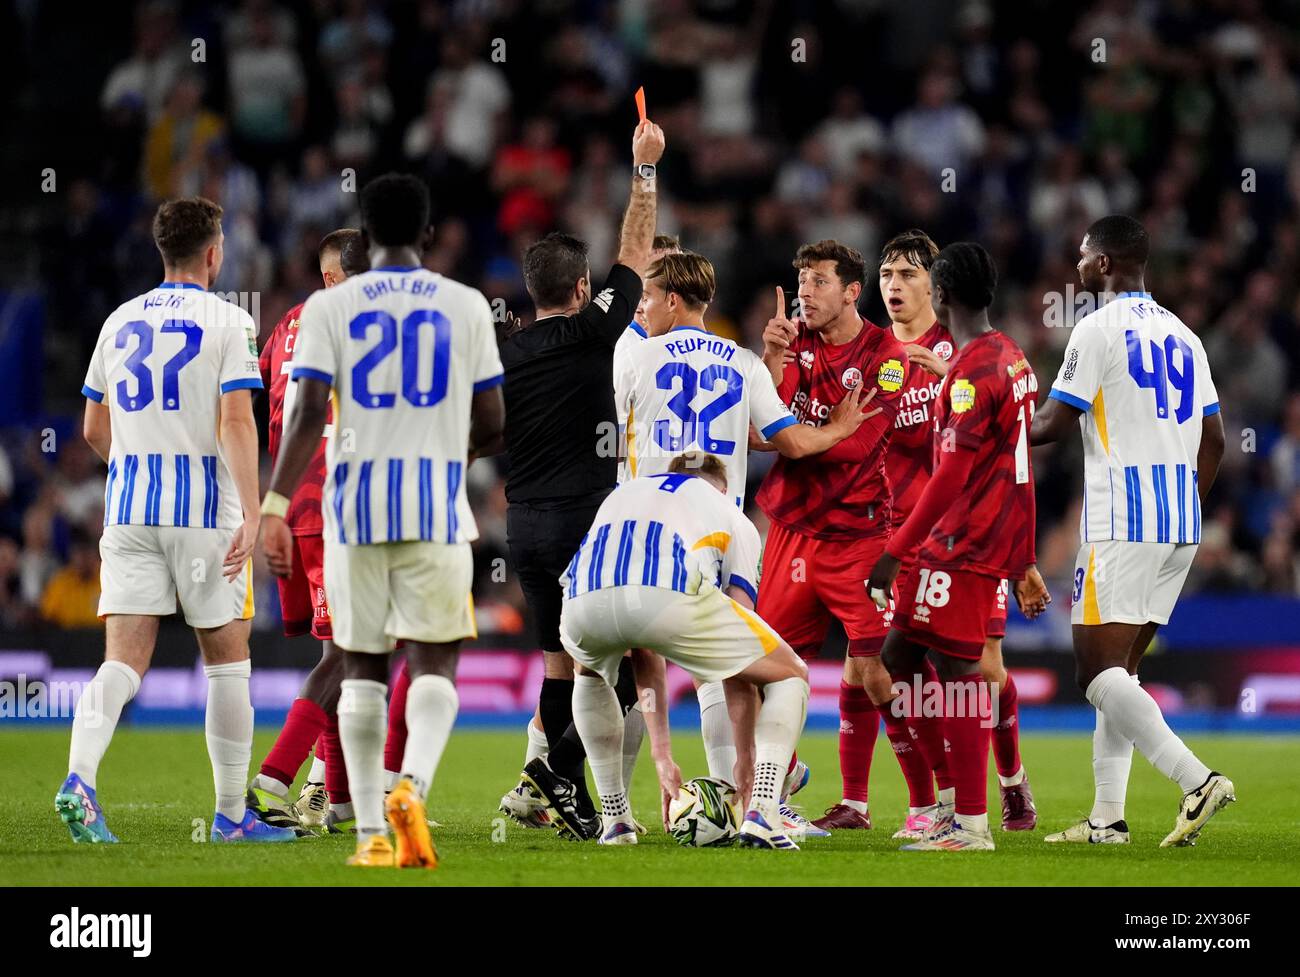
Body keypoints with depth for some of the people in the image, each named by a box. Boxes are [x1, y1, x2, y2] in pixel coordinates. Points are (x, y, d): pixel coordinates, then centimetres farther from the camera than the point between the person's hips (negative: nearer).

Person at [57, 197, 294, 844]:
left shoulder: (120, 321, 11)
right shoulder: (227, 321, -4)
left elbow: (95, 430, 16)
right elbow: (235, 421, -15)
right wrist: (251, 513, -18)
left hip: (127, 503, 4)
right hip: (204, 506, -4)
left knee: (123, 660, -1)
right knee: (227, 661, 8)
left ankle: (79, 779, -25)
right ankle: (232, 815, 12)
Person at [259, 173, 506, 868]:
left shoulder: (331, 307, 1)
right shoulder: (465, 307, 4)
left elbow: (309, 412, -10)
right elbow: (491, 423, 7)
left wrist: (275, 505, -11)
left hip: (357, 504, 1)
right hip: (437, 507, -1)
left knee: (362, 668, 10)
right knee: (434, 662, 3)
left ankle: (372, 835, 7)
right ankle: (413, 784, -25)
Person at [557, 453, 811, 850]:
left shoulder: (623, 494, 44)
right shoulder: (733, 519, 34)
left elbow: (645, 655, 44)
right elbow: (739, 662, 28)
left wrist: (662, 756, 45)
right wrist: (745, 757, 34)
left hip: (584, 604, 3)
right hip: (672, 595, -3)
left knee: (591, 675, 42)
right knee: (790, 675, 21)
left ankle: (615, 818, 32)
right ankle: (761, 812, 1)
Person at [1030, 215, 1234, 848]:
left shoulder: (1098, 329, -7)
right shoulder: (1182, 336, 16)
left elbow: (1052, 424, -9)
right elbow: (1213, 441, 16)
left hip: (1122, 522, -8)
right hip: (1181, 528, 8)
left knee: (1098, 670, -8)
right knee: (1118, 667, 14)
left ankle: (1197, 779, -24)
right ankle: (1107, 819, 10)